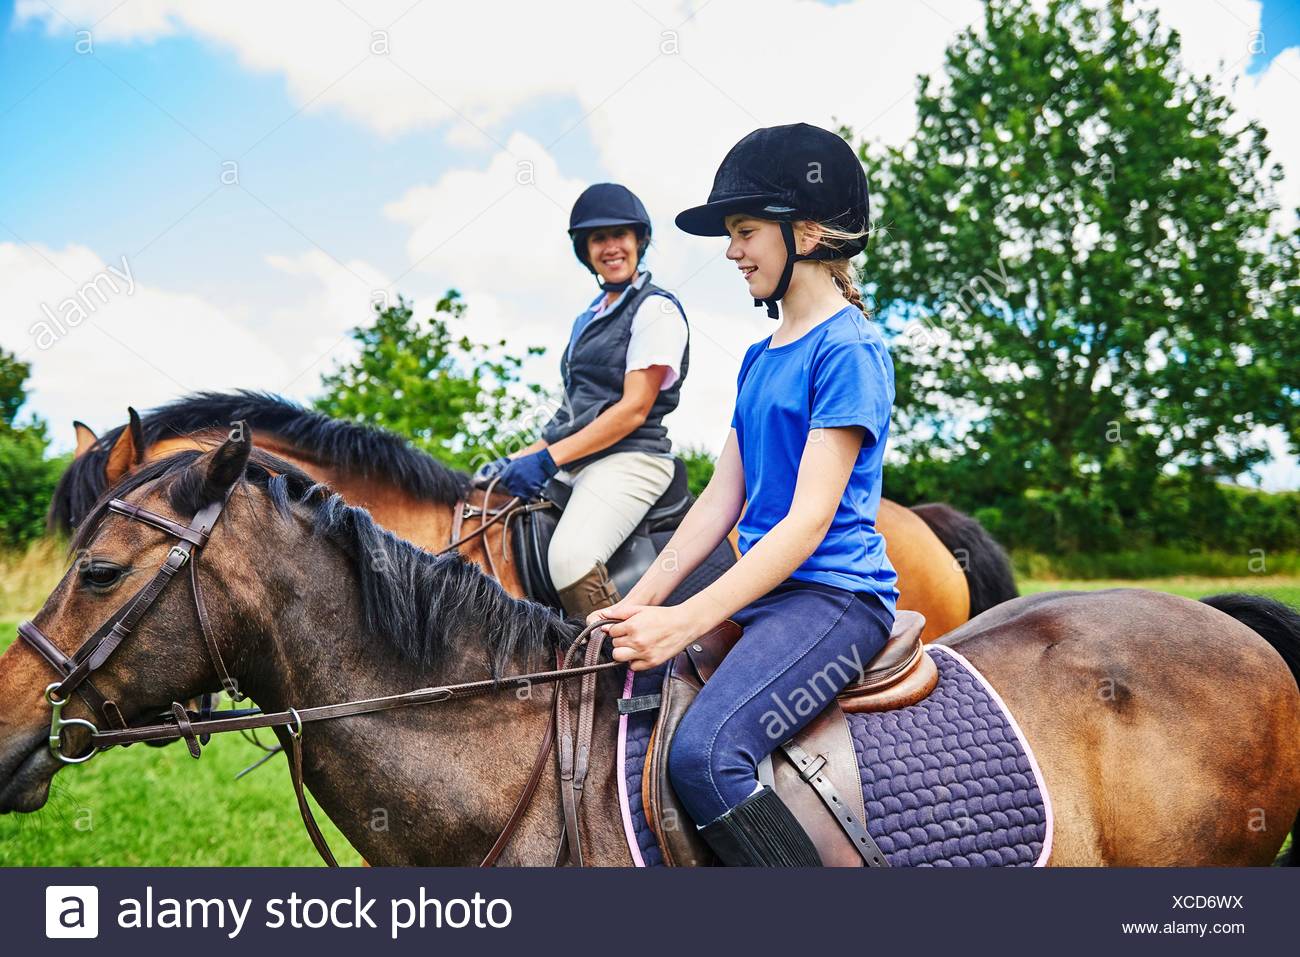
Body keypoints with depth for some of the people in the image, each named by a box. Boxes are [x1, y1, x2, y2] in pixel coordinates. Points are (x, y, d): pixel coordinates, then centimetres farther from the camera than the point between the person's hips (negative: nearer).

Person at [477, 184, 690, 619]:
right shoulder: (589, 318, 23)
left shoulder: (656, 309, -3)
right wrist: (517, 460, 11)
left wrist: (548, 459, -17)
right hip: (573, 467, 9)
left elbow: (634, 410, -12)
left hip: (628, 460, -9)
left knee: (569, 557, -35)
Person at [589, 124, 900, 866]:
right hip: (762, 593, 9)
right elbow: (723, 499, 16)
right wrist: (643, 601, 3)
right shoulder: (760, 359, 18)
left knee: (705, 752, -31)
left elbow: (810, 518, -17)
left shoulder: (849, 348, -10)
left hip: (833, 596, -9)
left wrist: (686, 622, -21)